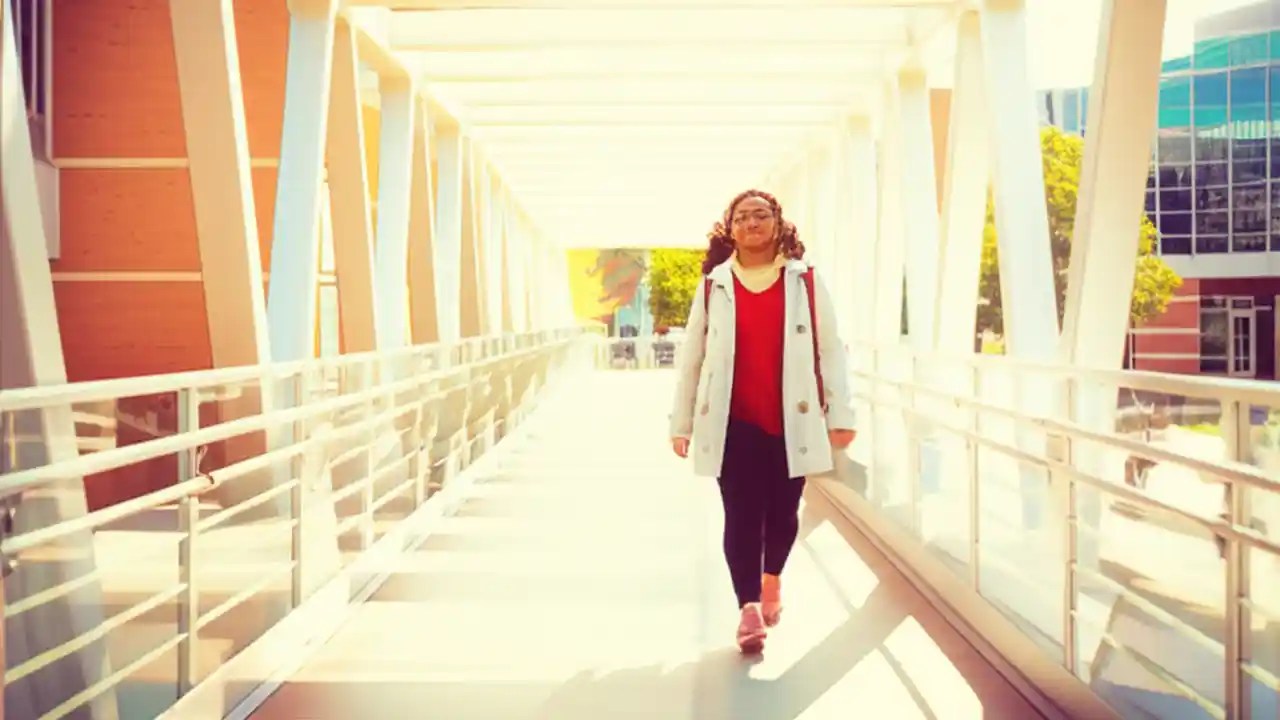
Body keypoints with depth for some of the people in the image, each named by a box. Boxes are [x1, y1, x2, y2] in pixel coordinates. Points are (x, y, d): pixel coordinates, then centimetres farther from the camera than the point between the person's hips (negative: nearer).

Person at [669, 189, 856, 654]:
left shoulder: (805, 281, 3)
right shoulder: (713, 286, 4)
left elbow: (829, 349, 3)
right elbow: (691, 357, 7)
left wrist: (840, 415, -1)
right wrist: (681, 423, 6)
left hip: (792, 420, 1)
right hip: (734, 422, 0)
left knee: (783, 511, 12)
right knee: (741, 516, -4)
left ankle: (771, 579, 39)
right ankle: (748, 607, -2)